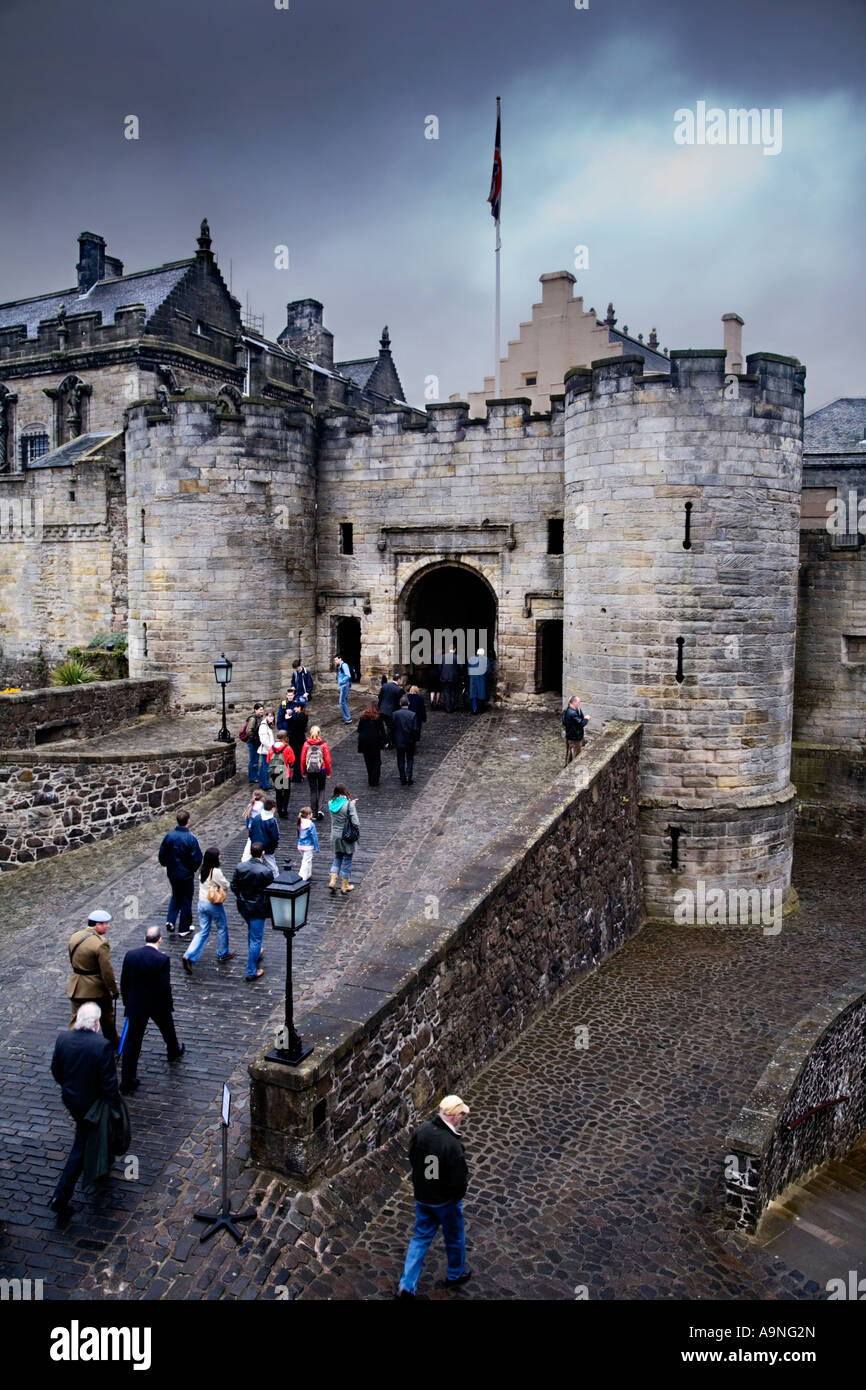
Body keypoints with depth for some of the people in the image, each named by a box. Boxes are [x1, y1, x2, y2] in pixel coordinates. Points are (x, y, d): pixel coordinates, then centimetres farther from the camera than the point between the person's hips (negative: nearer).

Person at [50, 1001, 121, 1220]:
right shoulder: (102, 1045, -29)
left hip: (69, 1098, 5)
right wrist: (114, 1104, -7)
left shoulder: (63, 1038, -13)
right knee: (81, 1146, 13)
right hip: (91, 1102, -5)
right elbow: (109, 1081, -22)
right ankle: (61, 1197, 20)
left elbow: (56, 1070, 2)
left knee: (84, 1137, 30)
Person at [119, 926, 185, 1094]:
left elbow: (124, 983, -1)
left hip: (135, 1006, 2)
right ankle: (174, 1052, 54)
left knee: (132, 1042, 7)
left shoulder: (130, 955, -9)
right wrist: (169, 1006, -4)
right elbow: (164, 987, -18)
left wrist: (127, 1002, 13)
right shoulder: (162, 959, -21)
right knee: (167, 1029, 28)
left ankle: (127, 1082, 6)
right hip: (158, 1005, -2)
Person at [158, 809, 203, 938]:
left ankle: (170, 920, 11)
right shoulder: (191, 838, -21)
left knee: (175, 897, 25)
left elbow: (162, 855, 0)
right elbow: (197, 858, -18)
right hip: (186, 874, -4)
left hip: (172, 873, 4)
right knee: (186, 901, 10)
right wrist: (192, 869, 2)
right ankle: (184, 929, 18)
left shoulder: (169, 836, -8)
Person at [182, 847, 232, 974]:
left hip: (201, 902, 6)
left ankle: (189, 956, -2)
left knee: (203, 932, 11)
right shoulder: (216, 872, -22)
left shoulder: (202, 870, 0)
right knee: (222, 928, 17)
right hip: (214, 905, -6)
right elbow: (226, 886, -12)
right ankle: (222, 953, 32)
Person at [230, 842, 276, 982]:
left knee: (251, 930, 31)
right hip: (258, 909, -5)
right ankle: (251, 971, 12)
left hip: (243, 907, 5)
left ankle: (255, 953, 54)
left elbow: (234, 886, 1)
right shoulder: (266, 871, -24)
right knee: (256, 938, 6)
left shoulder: (240, 868, -10)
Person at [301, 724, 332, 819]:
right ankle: (319, 810, -3)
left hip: (309, 771, 1)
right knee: (321, 789, 12)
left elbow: (302, 759, 1)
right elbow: (328, 759, -6)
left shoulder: (306, 744, -4)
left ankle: (314, 813, 10)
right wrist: (328, 773, 5)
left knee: (312, 791, 10)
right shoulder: (323, 744, -8)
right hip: (321, 771, -1)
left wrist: (303, 772, 13)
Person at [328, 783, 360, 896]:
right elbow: (355, 822, -20)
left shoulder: (331, 803, -4)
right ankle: (345, 886, 19)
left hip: (335, 835, 4)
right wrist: (358, 827, 1)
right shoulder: (349, 804, -19)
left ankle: (332, 881, 11)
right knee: (347, 860, 10)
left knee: (337, 858, 22)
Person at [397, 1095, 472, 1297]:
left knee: (421, 1237, 21)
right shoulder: (452, 1145, -34)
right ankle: (455, 1274, 44)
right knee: (454, 1237, 22)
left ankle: (406, 1285, 19)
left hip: (421, 1196, 5)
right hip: (445, 1200, -5)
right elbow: (459, 1181, -27)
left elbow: (412, 1157, 3)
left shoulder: (421, 1131, -15)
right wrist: (458, 1194, -5)